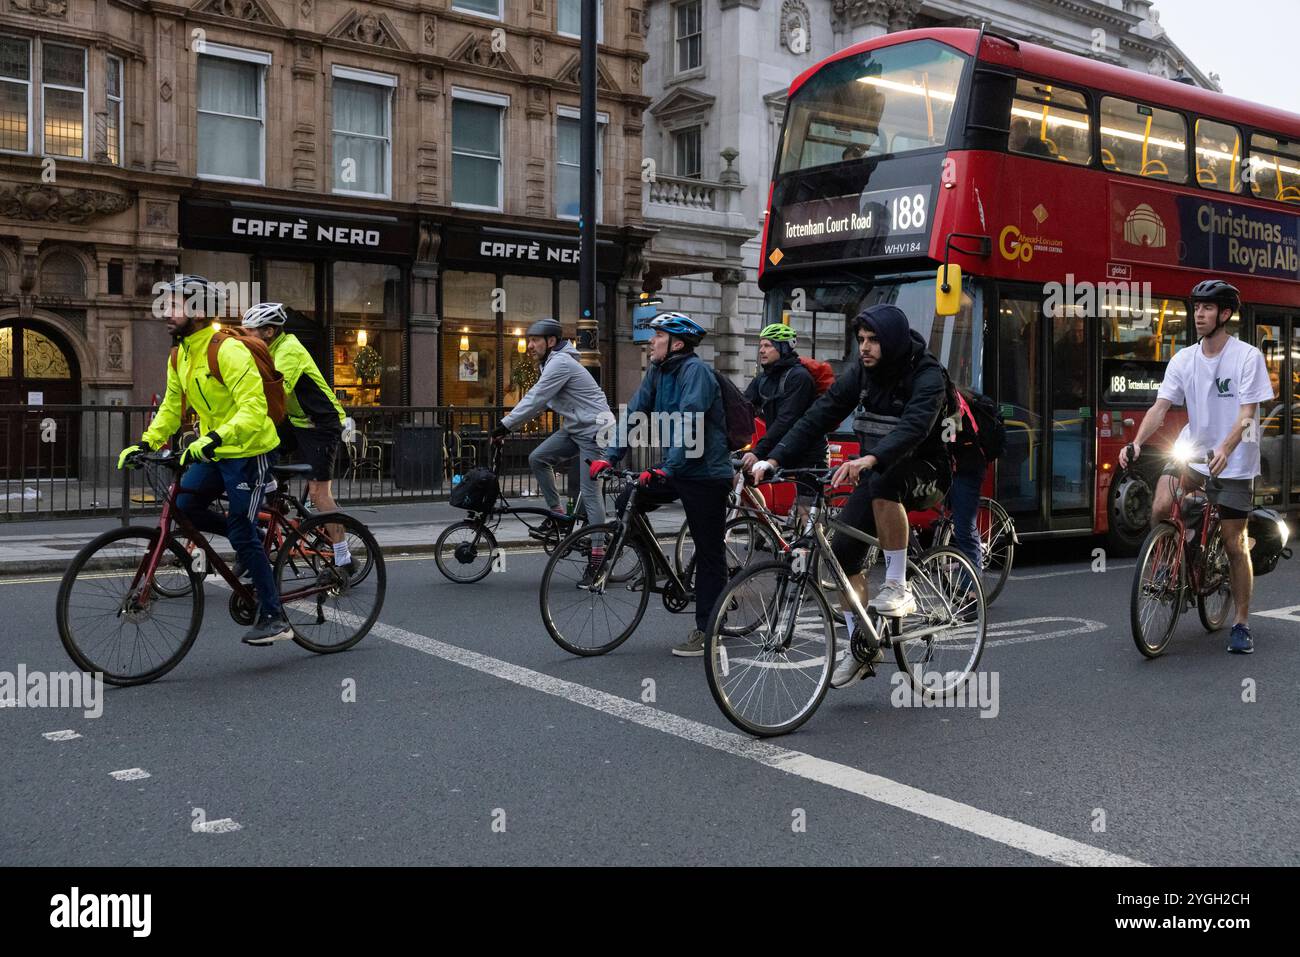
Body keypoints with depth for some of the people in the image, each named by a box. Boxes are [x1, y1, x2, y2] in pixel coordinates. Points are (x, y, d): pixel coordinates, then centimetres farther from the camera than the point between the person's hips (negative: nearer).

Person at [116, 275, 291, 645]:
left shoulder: (228, 350, -21)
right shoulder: (180, 356, 7)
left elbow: (253, 408, -30)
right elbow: (171, 407, 15)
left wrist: (214, 438, -41)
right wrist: (145, 443, 2)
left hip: (249, 451, -8)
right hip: (213, 452, 8)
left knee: (242, 536, -8)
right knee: (184, 505, -4)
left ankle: (274, 617, 1)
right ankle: (253, 542, 17)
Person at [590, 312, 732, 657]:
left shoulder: (695, 370, -17)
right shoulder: (657, 371, 7)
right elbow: (635, 413, 5)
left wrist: (667, 469, -35)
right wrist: (609, 457, -5)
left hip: (705, 473, -8)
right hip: (673, 469, 8)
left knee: (709, 552, 0)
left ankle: (706, 629, 8)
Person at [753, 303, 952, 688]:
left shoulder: (928, 377, -18)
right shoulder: (860, 375, 0)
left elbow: (913, 428, -35)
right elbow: (818, 417, -6)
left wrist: (868, 460, -53)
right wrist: (774, 459, -19)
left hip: (923, 474, -6)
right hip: (874, 474, 6)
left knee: (883, 481, -38)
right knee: (843, 552, -9)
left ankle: (898, 586, -24)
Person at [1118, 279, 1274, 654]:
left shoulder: (1248, 356, -11)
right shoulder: (1183, 359, 1)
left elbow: (1247, 414, -19)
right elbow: (1160, 406, -6)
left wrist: (1224, 450, -36)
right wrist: (1136, 443, -23)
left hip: (1233, 461, -3)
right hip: (1192, 452, 3)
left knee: (1234, 544, 2)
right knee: (1160, 507, -24)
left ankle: (1241, 624, 15)